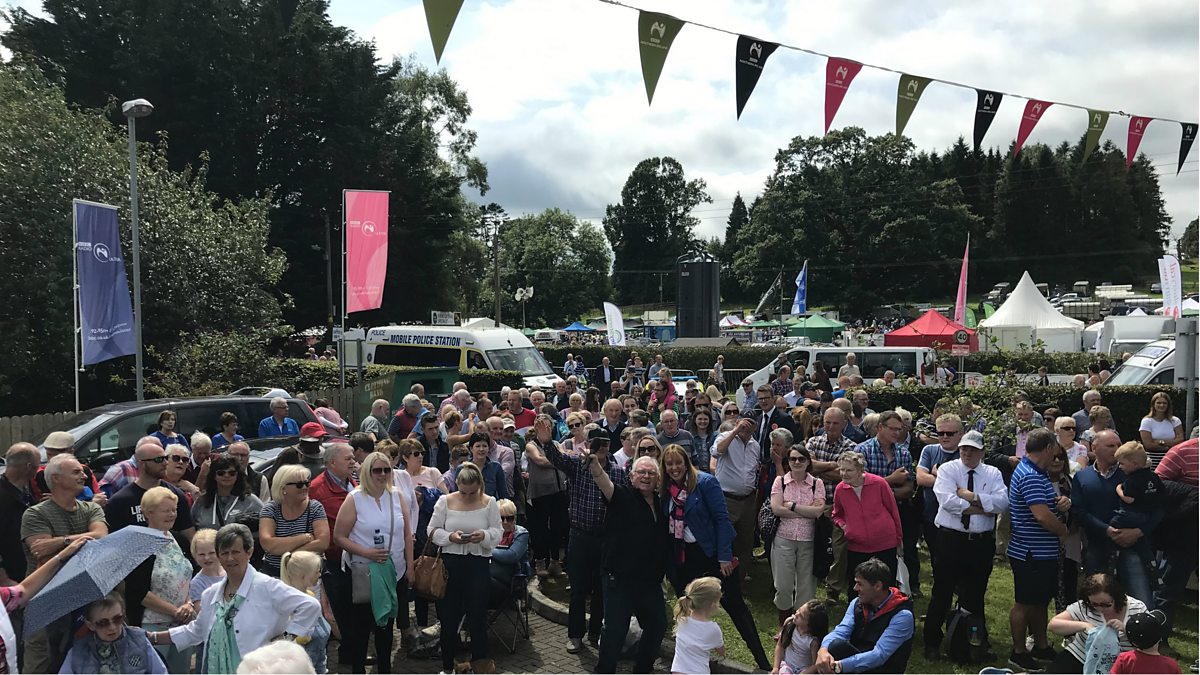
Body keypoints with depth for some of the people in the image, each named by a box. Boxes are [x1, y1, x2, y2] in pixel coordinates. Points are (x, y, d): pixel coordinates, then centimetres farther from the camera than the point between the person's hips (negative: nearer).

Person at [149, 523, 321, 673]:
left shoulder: (267, 587, -9)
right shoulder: (211, 594, 14)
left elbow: (310, 606, -14)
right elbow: (195, 631, 26)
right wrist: (151, 637, 22)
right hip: (217, 669, 7)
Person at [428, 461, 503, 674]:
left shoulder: (489, 503, -2)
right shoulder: (445, 501, -2)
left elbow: (498, 532, 0)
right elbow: (433, 530, 1)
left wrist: (485, 535, -21)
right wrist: (450, 536, -17)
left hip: (478, 563, 0)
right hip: (450, 563, 1)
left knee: (477, 613, 6)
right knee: (449, 615, 9)